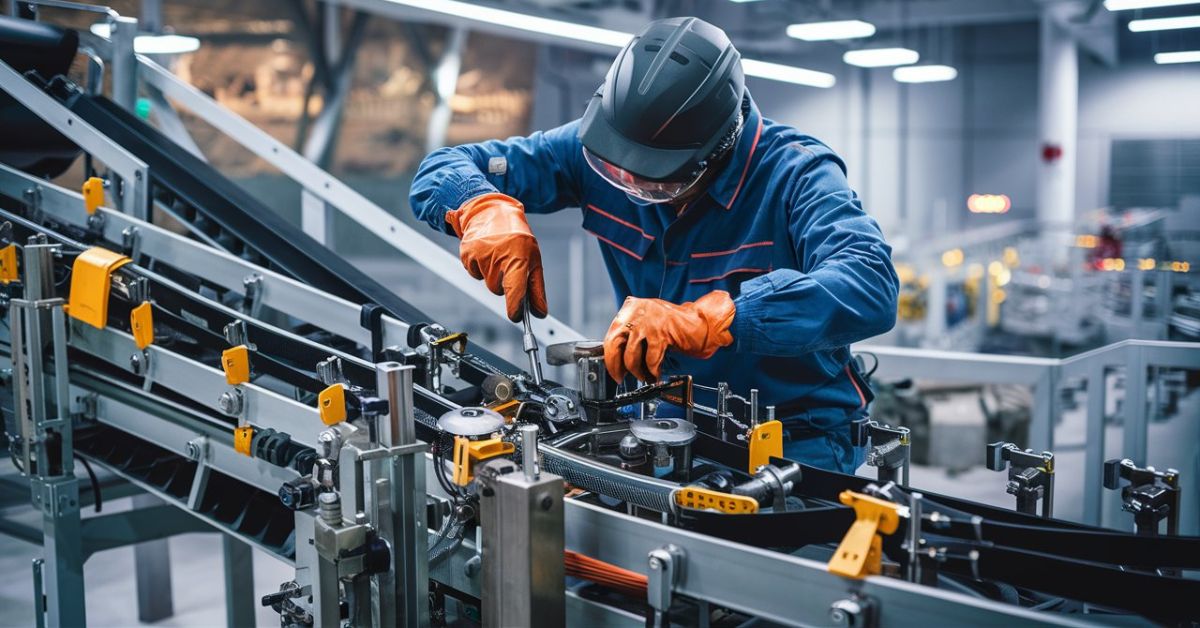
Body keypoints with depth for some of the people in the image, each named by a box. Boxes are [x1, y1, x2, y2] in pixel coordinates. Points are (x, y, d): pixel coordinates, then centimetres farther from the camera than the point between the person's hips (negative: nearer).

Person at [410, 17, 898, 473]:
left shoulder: (795, 175, -19)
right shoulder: (600, 143, -7)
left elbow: (871, 287, -37)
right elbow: (441, 172, -1)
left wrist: (698, 321, -47)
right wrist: (487, 209, -26)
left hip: (796, 439, -3)